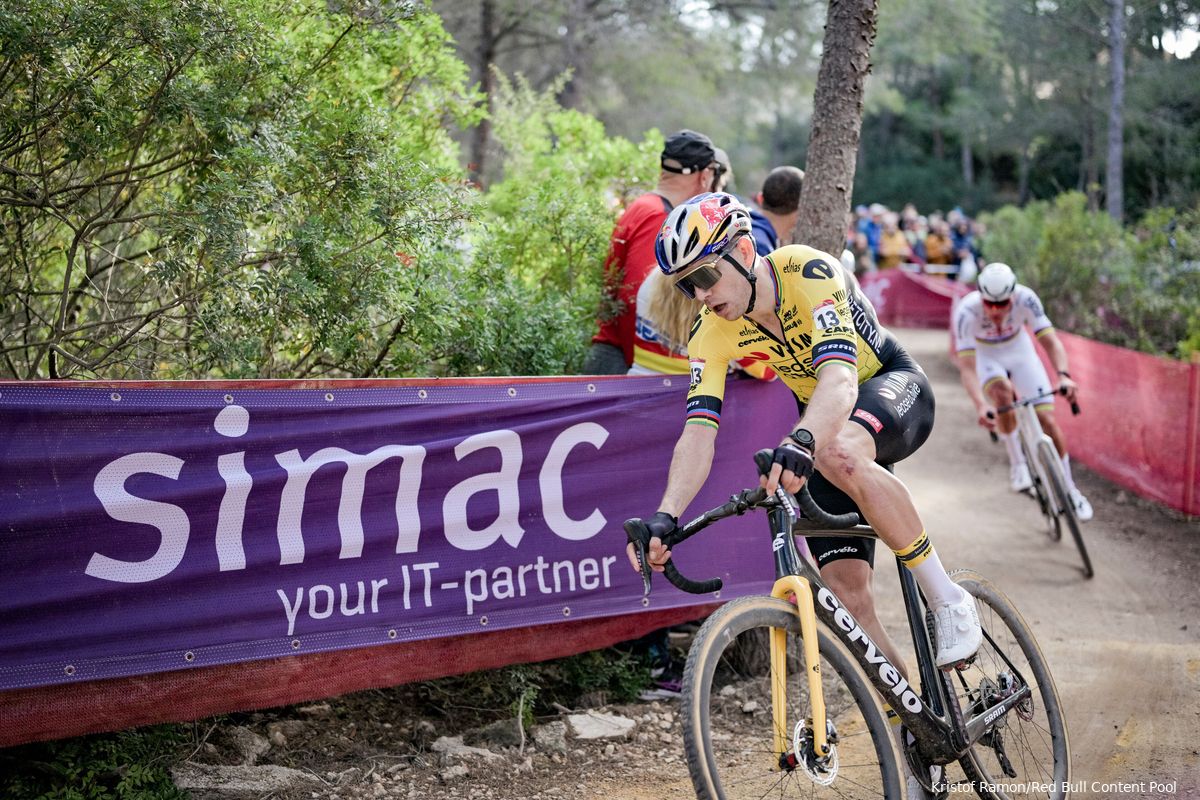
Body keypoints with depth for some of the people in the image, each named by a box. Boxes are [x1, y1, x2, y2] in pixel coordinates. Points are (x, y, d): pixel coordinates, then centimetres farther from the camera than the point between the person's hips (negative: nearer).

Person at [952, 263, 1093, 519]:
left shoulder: (1025, 298, -32)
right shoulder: (967, 311, -36)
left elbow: (1050, 341, -32)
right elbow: (967, 368, -40)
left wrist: (1063, 375, -51)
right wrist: (980, 405, -56)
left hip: (1019, 351, 2)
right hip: (984, 356, -2)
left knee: (1047, 419, -8)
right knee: (1003, 392, -35)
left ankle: (1069, 489, 10)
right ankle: (1017, 463, -15)